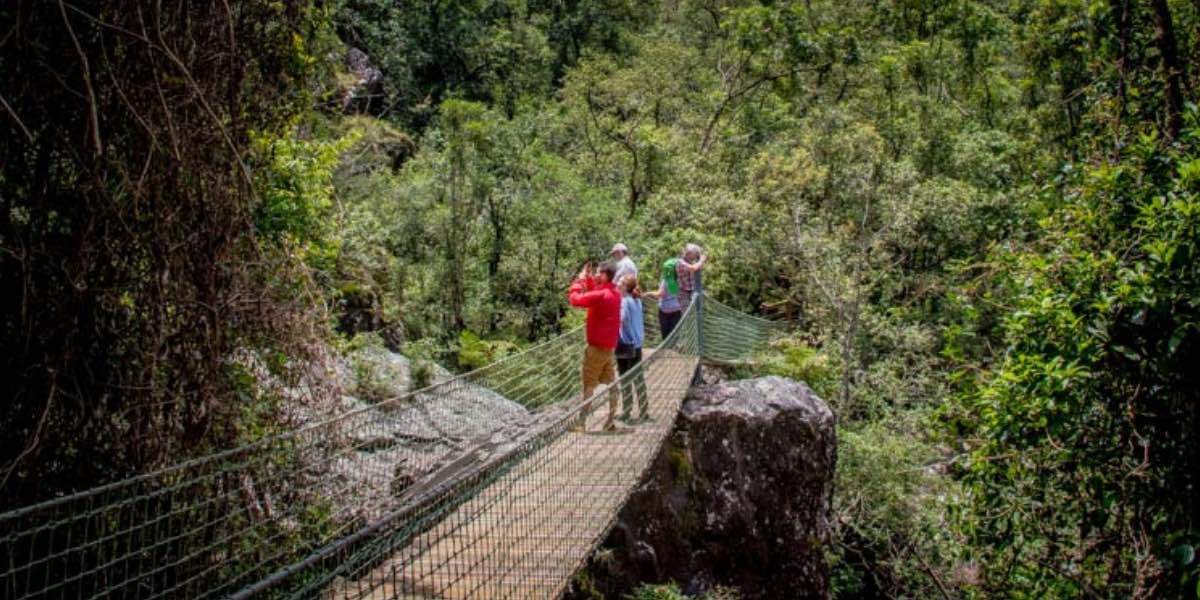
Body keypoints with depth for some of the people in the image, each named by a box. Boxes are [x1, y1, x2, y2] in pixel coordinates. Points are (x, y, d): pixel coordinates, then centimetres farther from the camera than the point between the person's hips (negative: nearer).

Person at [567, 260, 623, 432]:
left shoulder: (600, 295, -20)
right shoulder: (615, 293, 8)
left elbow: (574, 299, -18)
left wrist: (579, 280, -6)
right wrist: (588, 279, 12)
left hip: (597, 346, -8)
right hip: (609, 346, 8)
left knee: (588, 385, -6)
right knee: (611, 384, 10)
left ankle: (581, 423, -5)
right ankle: (611, 421, 15)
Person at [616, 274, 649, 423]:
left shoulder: (625, 301, -16)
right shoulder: (636, 300, 8)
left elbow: (622, 319, -28)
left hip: (626, 345, -7)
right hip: (637, 344, 7)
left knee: (625, 380, 1)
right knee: (638, 378, 12)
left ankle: (626, 413, 7)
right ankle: (644, 412, 17)